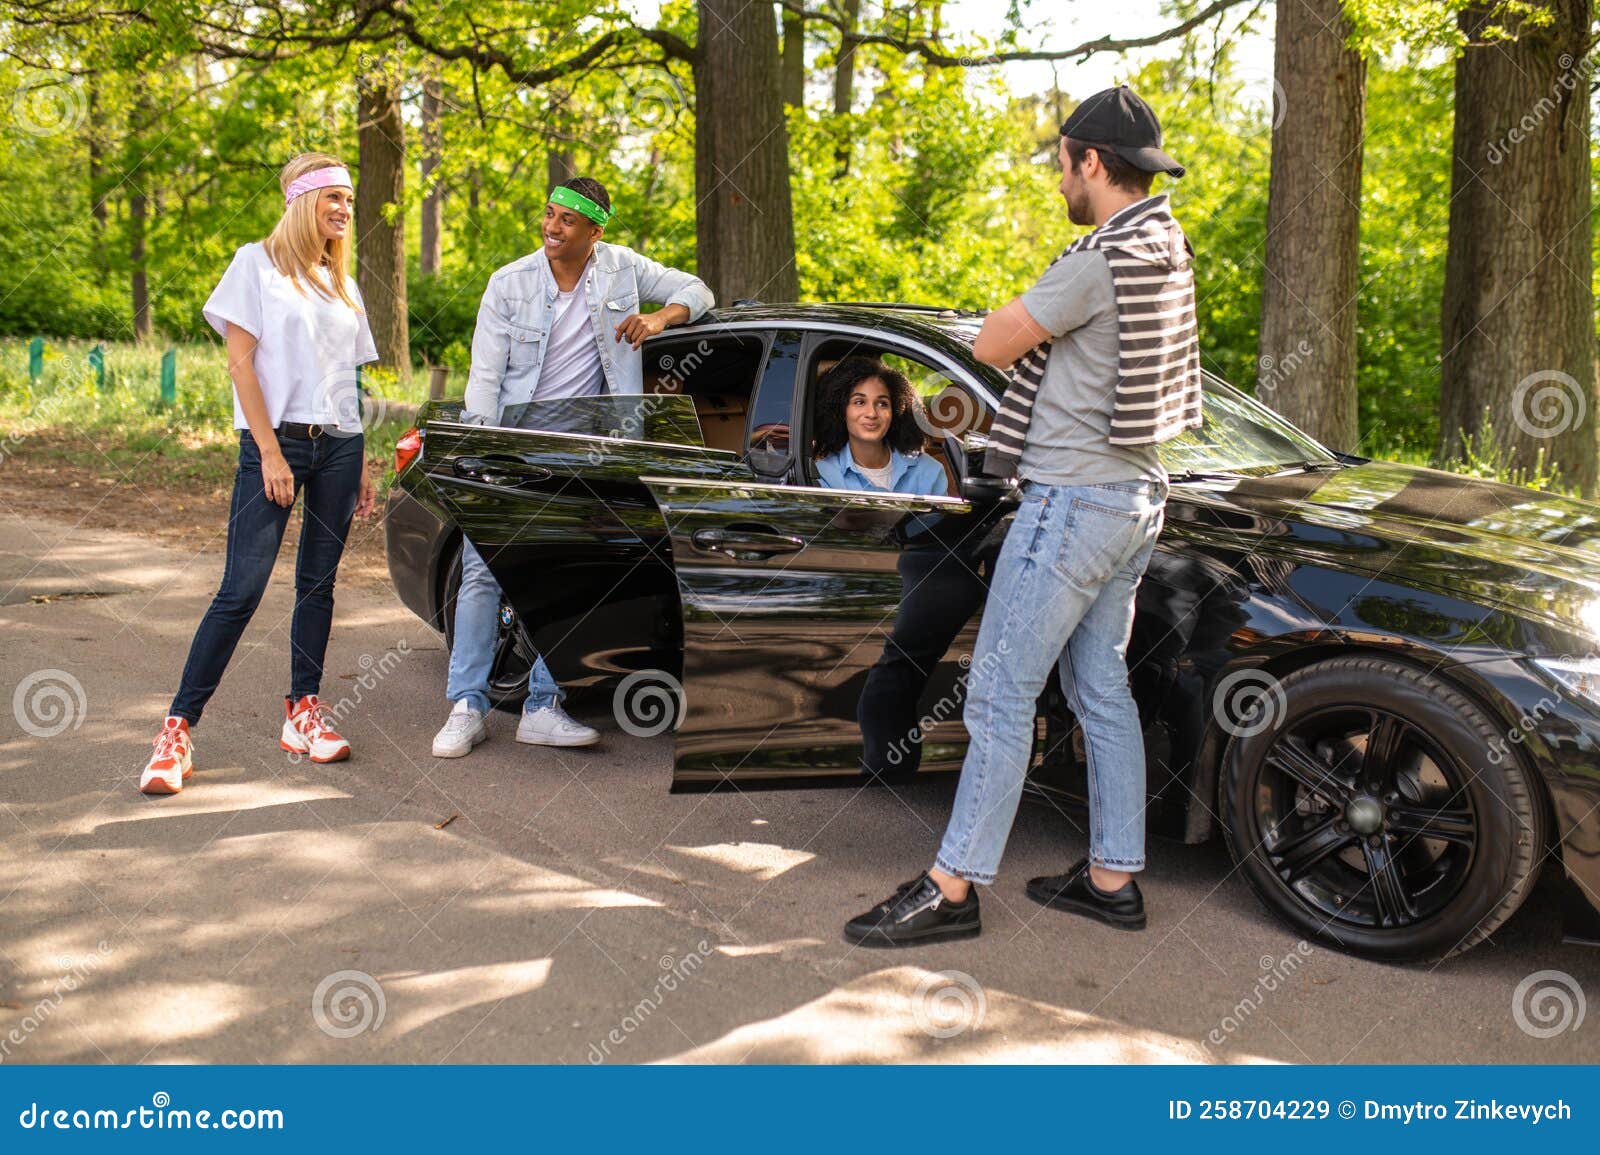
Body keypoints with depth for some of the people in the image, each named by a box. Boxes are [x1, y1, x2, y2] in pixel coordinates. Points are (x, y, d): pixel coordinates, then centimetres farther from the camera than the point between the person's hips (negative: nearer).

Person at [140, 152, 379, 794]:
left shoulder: (341, 283, 18)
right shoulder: (258, 262, 1)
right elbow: (240, 363, -6)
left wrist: (362, 463, 13)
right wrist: (270, 452, -14)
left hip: (338, 446, 6)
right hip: (275, 441, -6)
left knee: (318, 585, 7)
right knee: (241, 590, -11)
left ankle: (303, 715, 15)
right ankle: (178, 729, -5)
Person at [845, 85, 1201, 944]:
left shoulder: (1102, 260, -19)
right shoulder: (1164, 248, 12)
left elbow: (992, 346, -12)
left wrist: (1028, 311, 6)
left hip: (1074, 500, -10)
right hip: (1131, 496, 10)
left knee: (1000, 694, -5)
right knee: (1100, 688, 14)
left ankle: (952, 889, 3)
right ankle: (1113, 879, 22)